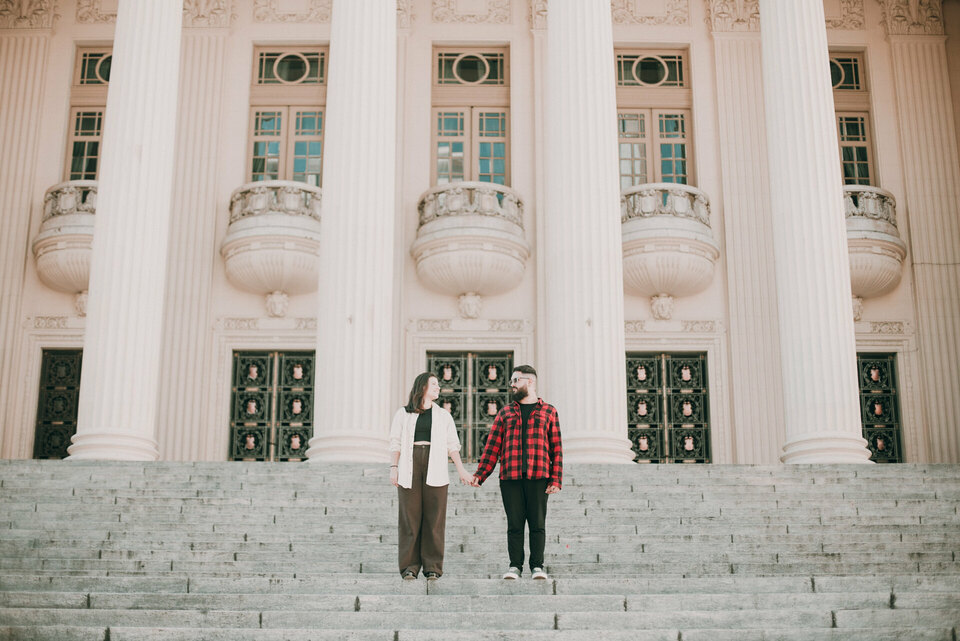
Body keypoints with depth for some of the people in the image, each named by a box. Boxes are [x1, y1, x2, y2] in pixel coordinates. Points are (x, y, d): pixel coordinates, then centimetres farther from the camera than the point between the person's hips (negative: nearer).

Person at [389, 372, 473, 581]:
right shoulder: (403, 414, 13)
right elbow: (395, 443, 9)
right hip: (409, 469, -1)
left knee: (434, 518, -3)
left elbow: (452, 445, 14)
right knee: (410, 517, -3)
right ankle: (409, 567, 1)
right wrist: (393, 467, -2)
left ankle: (433, 567, 2)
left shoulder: (443, 415, 18)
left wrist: (461, 470, 5)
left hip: (435, 470, 1)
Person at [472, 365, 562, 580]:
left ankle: (537, 566, 9)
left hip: (538, 477, -1)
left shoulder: (548, 411, 11)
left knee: (537, 524, 1)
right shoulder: (505, 413, 16)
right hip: (510, 477, 2)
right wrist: (480, 475, 2)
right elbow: (493, 446, 12)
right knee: (514, 524, 2)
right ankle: (515, 566, 9)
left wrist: (556, 479, -3)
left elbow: (557, 448, 7)